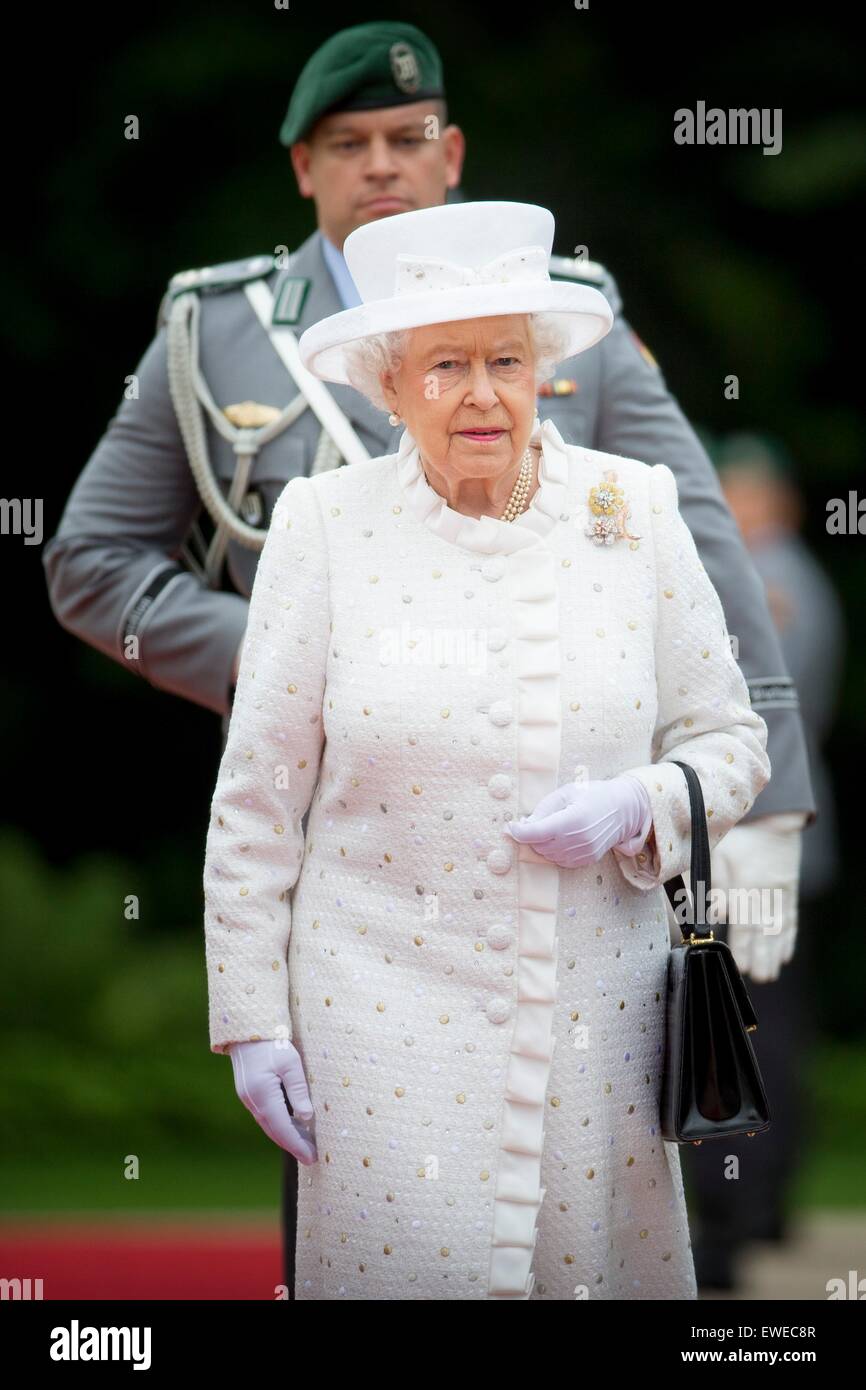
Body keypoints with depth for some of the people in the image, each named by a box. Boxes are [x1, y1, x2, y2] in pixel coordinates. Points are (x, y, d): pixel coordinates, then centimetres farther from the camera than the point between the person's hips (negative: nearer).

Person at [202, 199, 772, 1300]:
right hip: (386, 1019, -2)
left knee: (600, 1258, 5)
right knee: (404, 1263, -4)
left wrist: (635, 809, -12)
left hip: (599, 1007, 2)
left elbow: (729, 744, 9)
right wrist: (251, 1019, -1)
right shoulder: (327, 528, -3)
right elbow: (256, 797, 1)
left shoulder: (633, 513, 2)